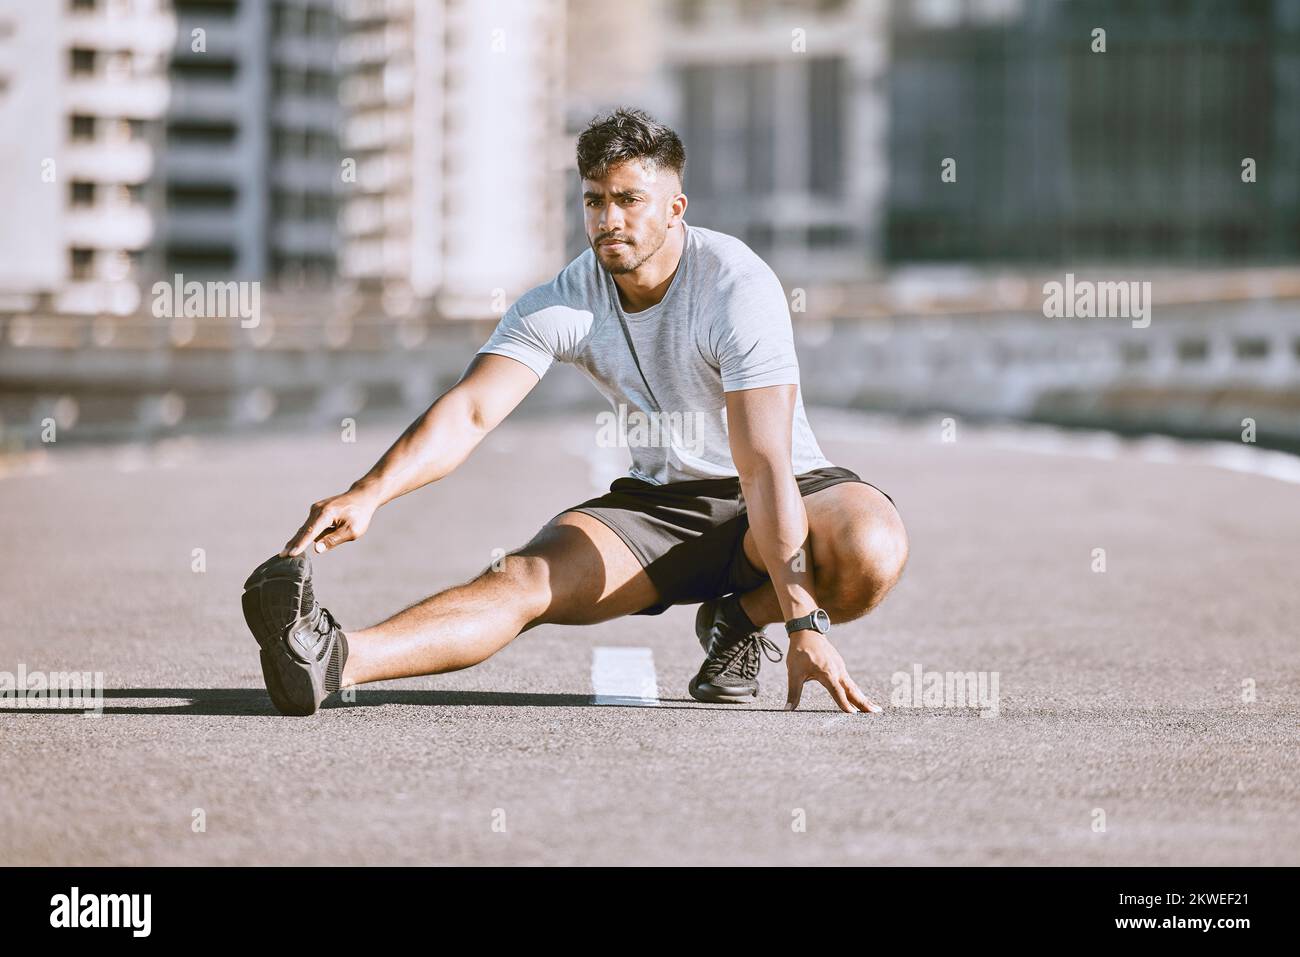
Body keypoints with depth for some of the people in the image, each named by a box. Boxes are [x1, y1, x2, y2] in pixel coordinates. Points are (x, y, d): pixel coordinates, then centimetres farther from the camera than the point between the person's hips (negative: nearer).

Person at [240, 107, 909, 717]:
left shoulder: (738, 286, -23)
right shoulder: (564, 303, -10)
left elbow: (764, 463, -32)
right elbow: (470, 411, -22)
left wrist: (804, 623, -39)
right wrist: (370, 493, -42)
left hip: (789, 492, -3)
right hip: (657, 501, 3)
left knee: (874, 551, -35)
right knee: (522, 582, -24)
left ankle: (741, 621, -6)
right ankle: (330, 658, -46)